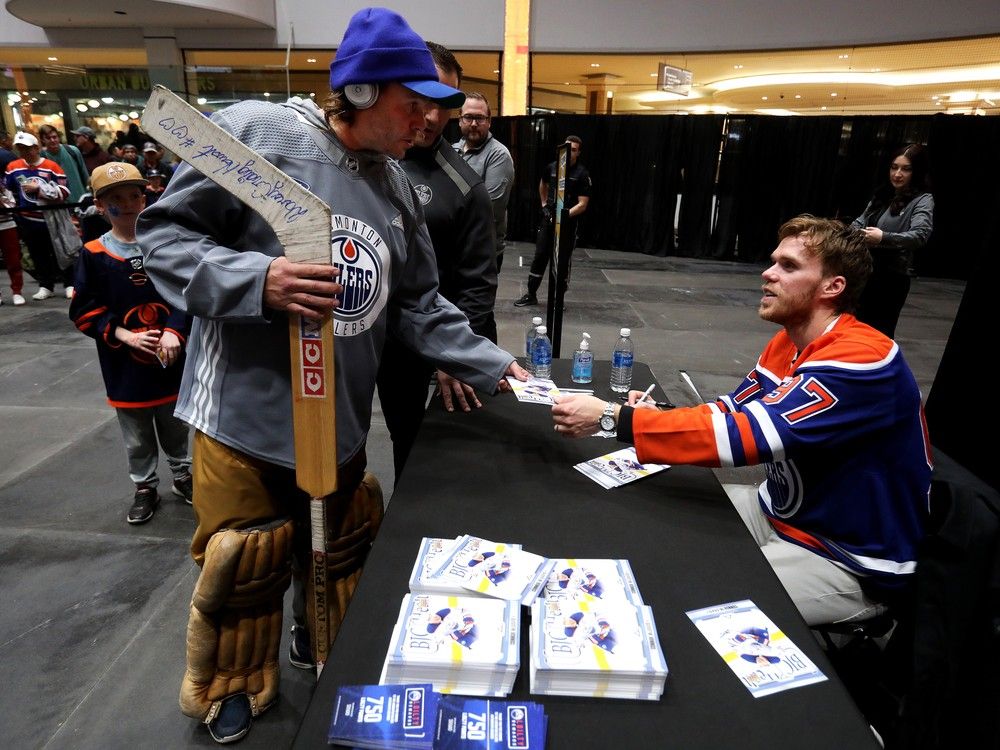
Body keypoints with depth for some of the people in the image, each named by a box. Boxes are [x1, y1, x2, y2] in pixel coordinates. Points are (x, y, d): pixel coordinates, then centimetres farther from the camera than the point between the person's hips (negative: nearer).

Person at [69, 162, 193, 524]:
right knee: (136, 436, 14)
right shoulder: (94, 254, -6)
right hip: (125, 366, 0)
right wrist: (125, 336, -16)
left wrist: (174, 332, -18)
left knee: (176, 426, 18)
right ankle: (144, 487, 31)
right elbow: (84, 310, -4)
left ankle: (183, 475, 37)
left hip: (171, 359, 1)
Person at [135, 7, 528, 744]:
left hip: (342, 418, 5)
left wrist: (493, 365, 0)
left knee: (342, 552, 23)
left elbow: (418, 304, 6)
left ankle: (328, 646, 53)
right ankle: (232, 686, 43)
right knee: (245, 569, 13)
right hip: (248, 417, -5)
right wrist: (258, 280, -28)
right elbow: (163, 235, -11)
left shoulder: (396, 184, 4)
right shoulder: (253, 131, -14)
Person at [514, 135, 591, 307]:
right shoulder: (552, 167, 4)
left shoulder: (582, 174, -8)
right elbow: (542, 185, 26)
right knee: (539, 256, 4)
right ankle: (531, 295, 14)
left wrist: (566, 214, -24)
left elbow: (583, 204, -12)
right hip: (548, 219, 3)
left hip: (568, 224, -3)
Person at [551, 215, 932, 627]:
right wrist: (655, 414, -17)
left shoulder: (860, 360, -28)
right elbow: (732, 413, 3)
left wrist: (611, 417, -37)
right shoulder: (788, 343, 1)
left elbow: (747, 433, -37)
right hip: (780, 512, 8)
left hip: (852, 562, -8)